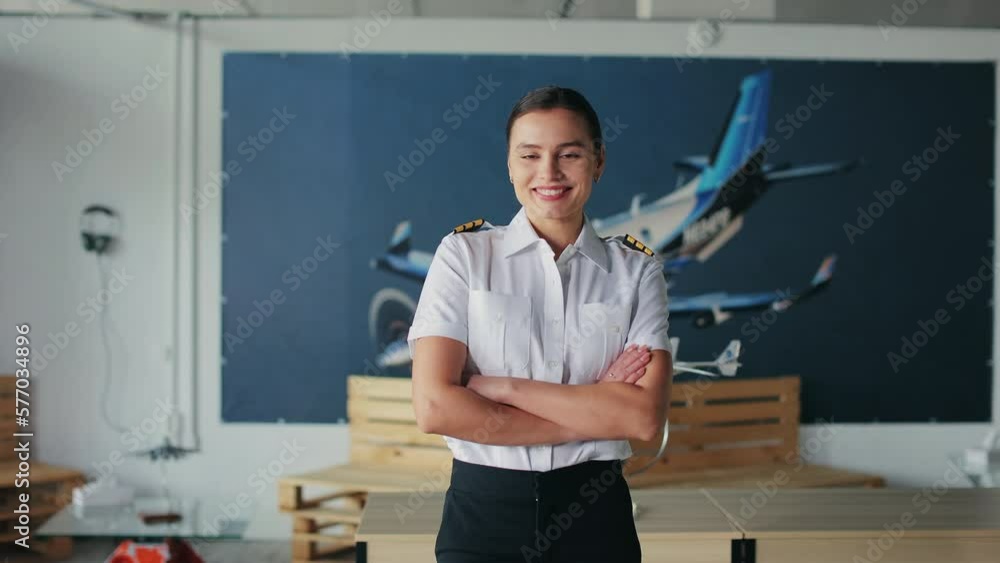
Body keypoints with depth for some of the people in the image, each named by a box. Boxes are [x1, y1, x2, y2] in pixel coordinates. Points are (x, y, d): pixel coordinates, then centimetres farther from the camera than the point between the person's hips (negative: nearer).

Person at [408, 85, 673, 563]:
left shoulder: (636, 270, 0)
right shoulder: (464, 254, -3)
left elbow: (645, 416, -12)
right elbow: (434, 408, -14)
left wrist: (505, 387, -15)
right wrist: (592, 414, -13)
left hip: (593, 512, 1)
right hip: (483, 509, -1)